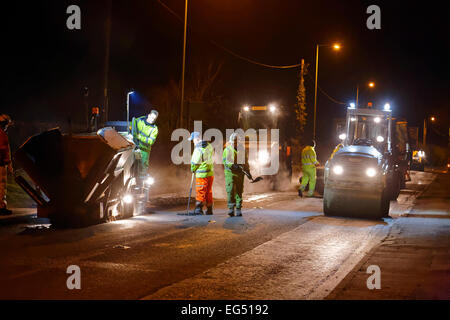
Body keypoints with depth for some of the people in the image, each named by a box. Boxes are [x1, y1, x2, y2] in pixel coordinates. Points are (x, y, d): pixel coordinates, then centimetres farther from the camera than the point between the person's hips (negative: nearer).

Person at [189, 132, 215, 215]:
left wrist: (193, 169, 7)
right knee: (209, 192, 14)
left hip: (202, 174, -7)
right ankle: (209, 210, 19)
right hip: (211, 173, 7)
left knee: (200, 192, -3)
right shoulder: (209, 146, 7)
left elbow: (195, 162, -11)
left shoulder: (198, 149, -16)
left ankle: (198, 209, -8)